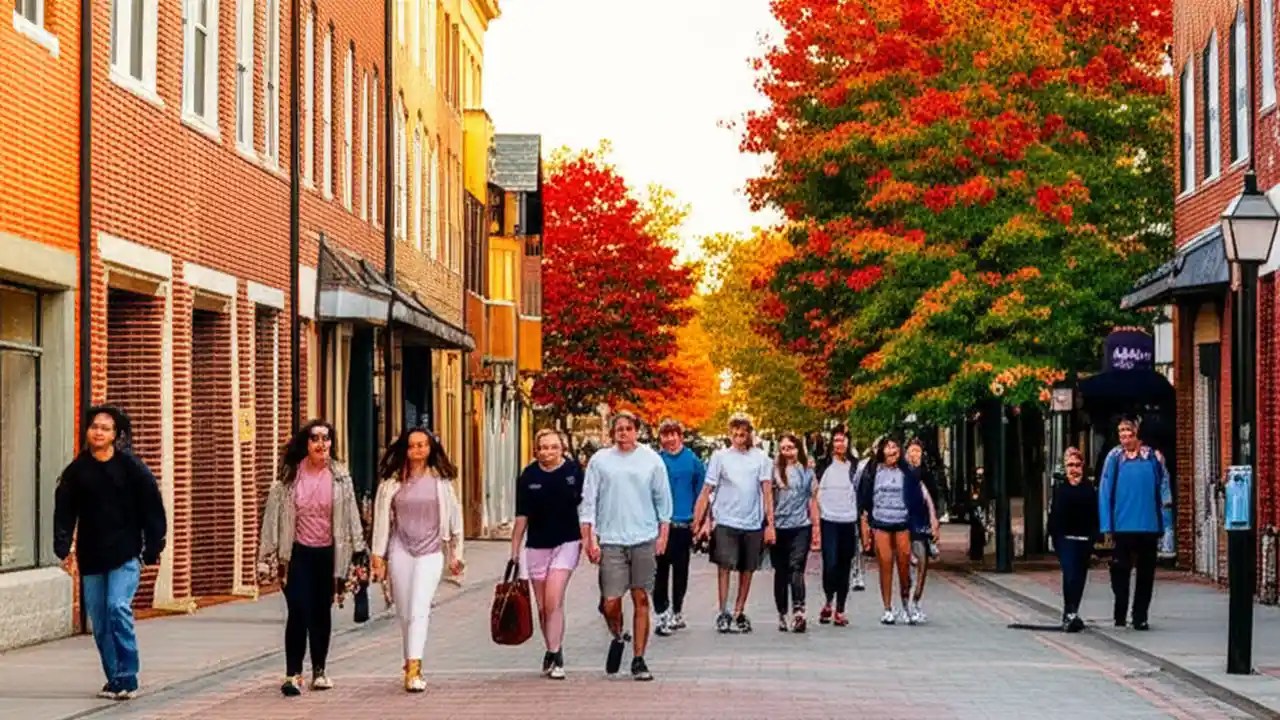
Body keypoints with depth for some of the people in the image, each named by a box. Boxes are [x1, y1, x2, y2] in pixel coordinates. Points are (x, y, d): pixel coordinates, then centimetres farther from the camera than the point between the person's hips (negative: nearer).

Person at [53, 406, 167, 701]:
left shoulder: (131, 467, -3)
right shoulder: (76, 471, 4)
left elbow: (152, 510, 0)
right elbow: (64, 512, 5)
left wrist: (153, 550, -2)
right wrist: (64, 549, -5)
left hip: (125, 555, -4)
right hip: (90, 558, 4)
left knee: (119, 608, -18)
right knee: (99, 621, 7)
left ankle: (127, 678, -12)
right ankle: (114, 679, 19)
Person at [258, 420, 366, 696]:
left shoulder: (340, 476, 2)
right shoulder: (289, 476, -2)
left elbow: (350, 516, 6)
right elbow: (273, 515, 0)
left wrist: (358, 552, 4)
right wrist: (268, 556, -2)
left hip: (328, 553, 2)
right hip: (298, 554, -2)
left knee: (322, 612, 12)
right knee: (298, 612, -11)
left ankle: (319, 669, 26)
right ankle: (293, 674, -8)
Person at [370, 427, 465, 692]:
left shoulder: (441, 480, 3)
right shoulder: (392, 481, 4)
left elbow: (454, 517, 9)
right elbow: (382, 518, 6)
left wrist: (455, 554, 9)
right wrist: (378, 555, 4)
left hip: (430, 552, -2)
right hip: (400, 551, 2)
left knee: (419, 610, -14)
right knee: (404, 612, 6)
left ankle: (414, 669, -21)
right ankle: (411, 664, 20)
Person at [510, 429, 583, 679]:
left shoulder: (574, 471, -3)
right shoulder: (528, 476, 1)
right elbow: (522, 515, 5)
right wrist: (514, 550, 4)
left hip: (566, 543, -3)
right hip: (537, 546, 3)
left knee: (554, 600, -15)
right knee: (542, 606, 8)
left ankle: (554, 655, -12)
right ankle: (554, 654, 24)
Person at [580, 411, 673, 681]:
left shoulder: (651, 459, 6)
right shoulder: (600, 460, 4)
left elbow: (663, 499, 11)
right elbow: (588, 501, 5)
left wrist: (663, 535, 4)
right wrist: (589, 539, -2)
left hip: (645, 539, 1)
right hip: (611, 540, -1)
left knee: (641, 600, 2)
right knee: (611, 602, -6)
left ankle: (639, 661, 9)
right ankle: (617, 638, 24)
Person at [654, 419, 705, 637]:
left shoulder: (692, 460, 1)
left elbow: (701, 490, 6)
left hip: (684, 525, 2)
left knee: (681, 570, 11)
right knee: (661, 570, -4)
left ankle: (677, 612, 23)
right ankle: (663, 614, -1)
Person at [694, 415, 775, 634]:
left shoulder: (760, 458, 3)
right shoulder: (720, 457, 1)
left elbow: (767, 492, 4)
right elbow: (707, 491, 1)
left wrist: (770, 524, -1)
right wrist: (700, 521, -6)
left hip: (753, 524, 2)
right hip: (726, 523, -2)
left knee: (747, 570, 8)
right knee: (724, 566, -8)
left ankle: (739, 613, 18)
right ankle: (722, 613, -4)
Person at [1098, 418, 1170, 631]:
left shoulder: (1153, 457, 1)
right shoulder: (1115, 457, -1)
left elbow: (1163, 488, 5)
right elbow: (1105, 491, -1)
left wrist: (1163, 524, 0)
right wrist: (1107, 525, -6)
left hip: (1149, 525, 1)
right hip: (1123, 524, -1)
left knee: (1146, 573, 7)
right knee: (1120, 571, 5)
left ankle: (1140, 616, 16)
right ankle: (1120, 615, 17)